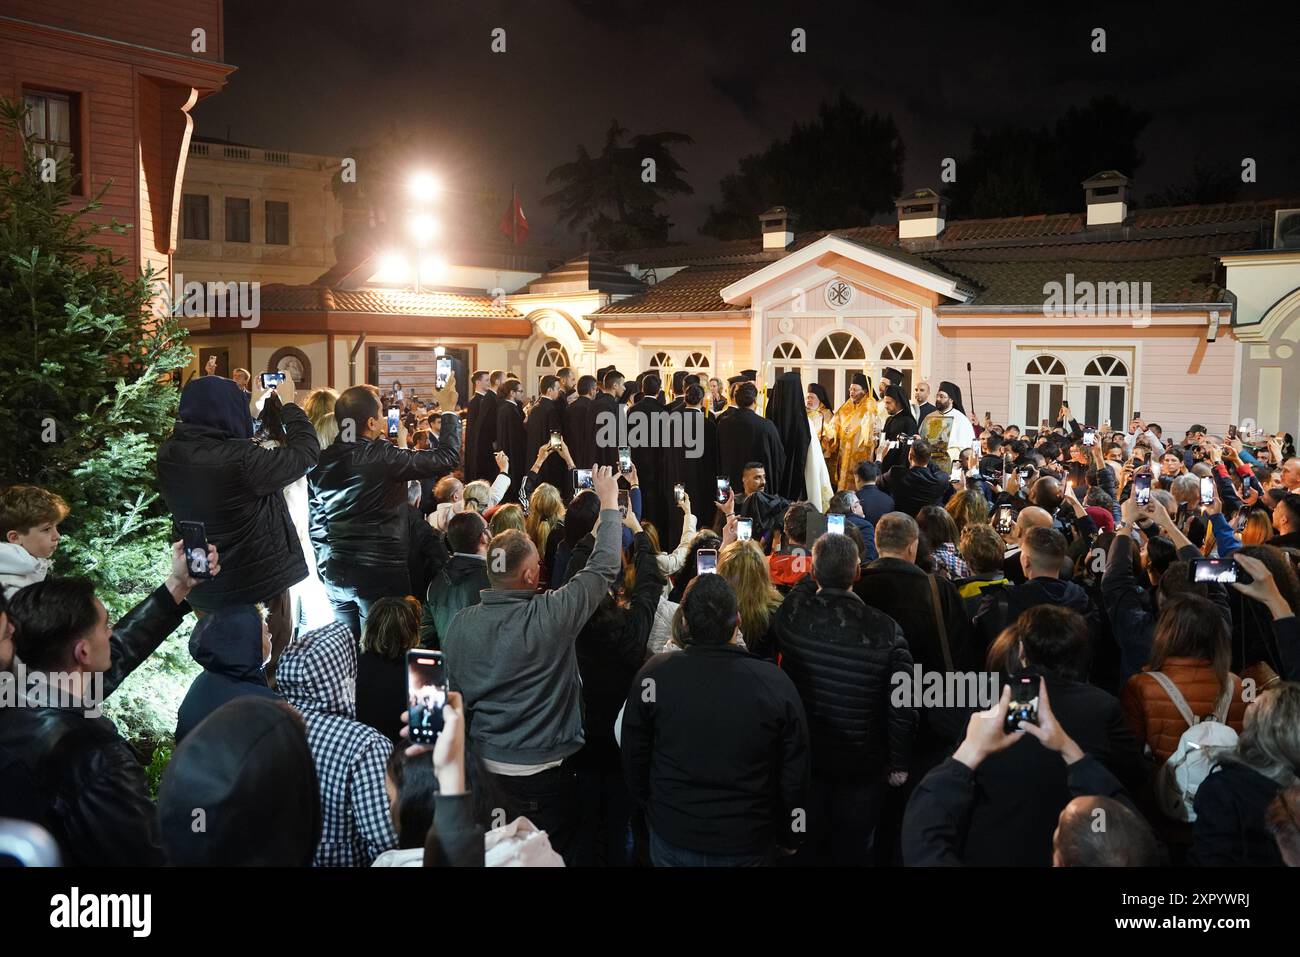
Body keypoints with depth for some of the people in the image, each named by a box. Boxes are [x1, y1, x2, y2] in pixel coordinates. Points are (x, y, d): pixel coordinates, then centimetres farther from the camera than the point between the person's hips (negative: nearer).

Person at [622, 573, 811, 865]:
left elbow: (634, 760, -3)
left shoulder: (652, 675, -17)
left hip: (671, 834, 1)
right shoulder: (776, 683, -19)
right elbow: (795, 776, -10)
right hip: (748, 844, 0)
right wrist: (790, 837, 7)